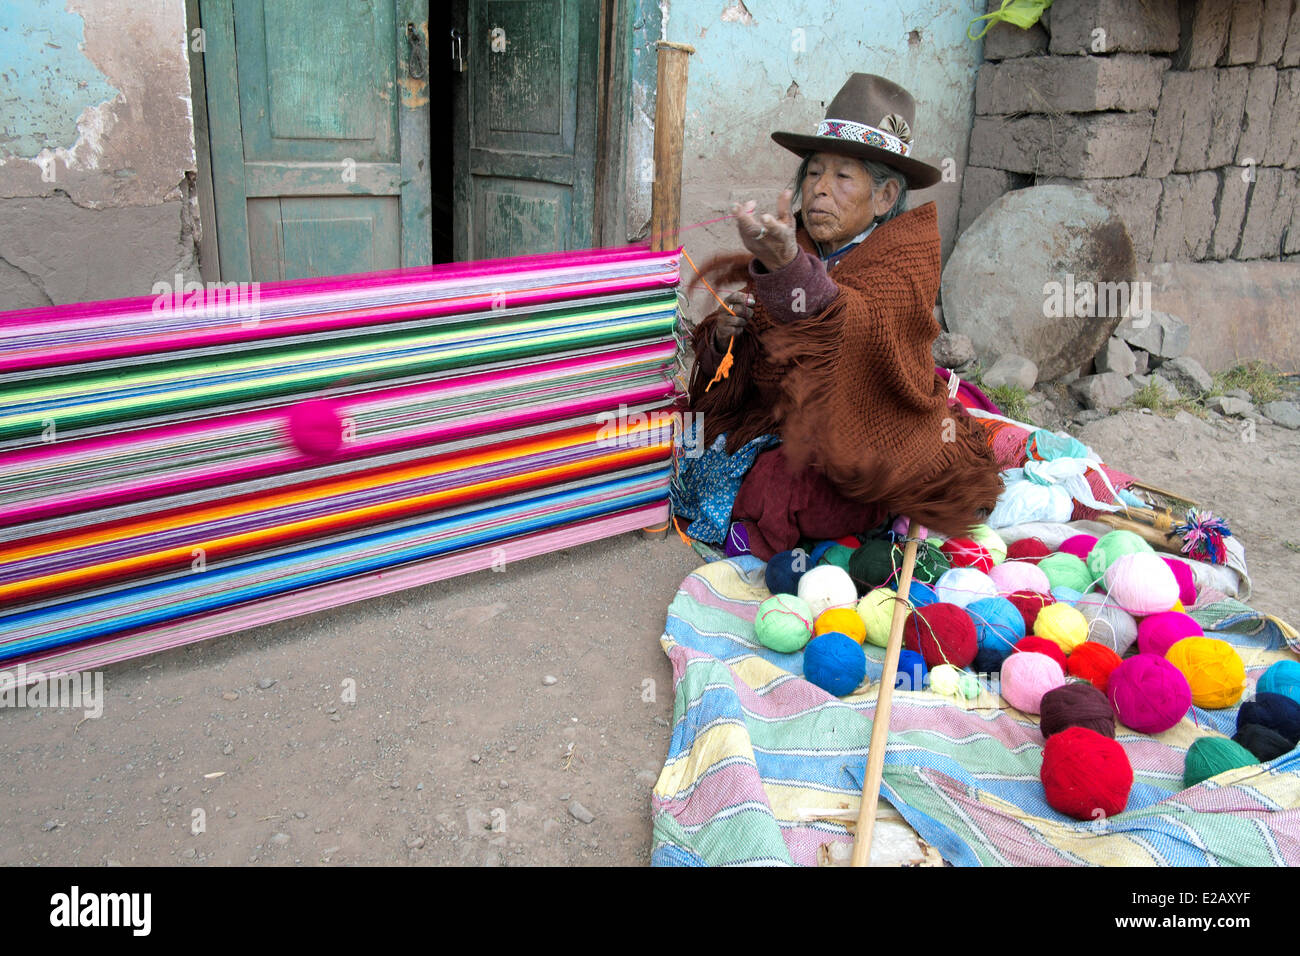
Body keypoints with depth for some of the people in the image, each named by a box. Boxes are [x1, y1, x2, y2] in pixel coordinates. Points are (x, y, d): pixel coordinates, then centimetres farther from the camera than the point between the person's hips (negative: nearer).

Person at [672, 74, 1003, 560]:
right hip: (782, 425, 7)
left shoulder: (906, 253, -12)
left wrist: (786, 265, -55)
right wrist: (724, 335, -17)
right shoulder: (796, 248, 4)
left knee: (765, 495, -29)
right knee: (696, 472, -11)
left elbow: (856, 331, -37)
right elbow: (736, 373, 7)